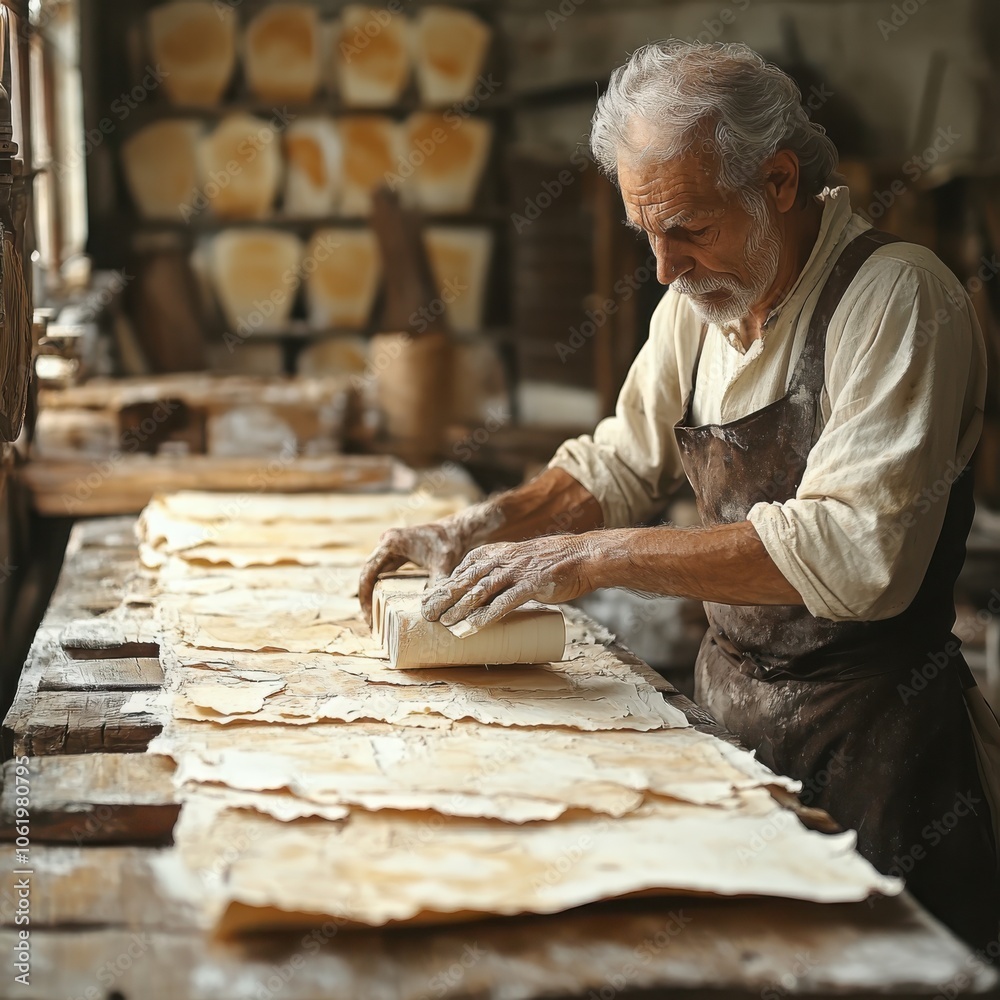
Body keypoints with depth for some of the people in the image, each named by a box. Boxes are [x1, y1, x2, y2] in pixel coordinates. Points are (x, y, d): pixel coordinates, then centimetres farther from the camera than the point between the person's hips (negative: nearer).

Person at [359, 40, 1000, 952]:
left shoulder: (896, 297, -19)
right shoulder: (700, 300, 4)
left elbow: (858, 551, -30)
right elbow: (621, 466, 14)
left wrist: (597, 556, -30)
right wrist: (486, 529, -5)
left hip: (867, 736, -6)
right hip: (728, 707, 7)